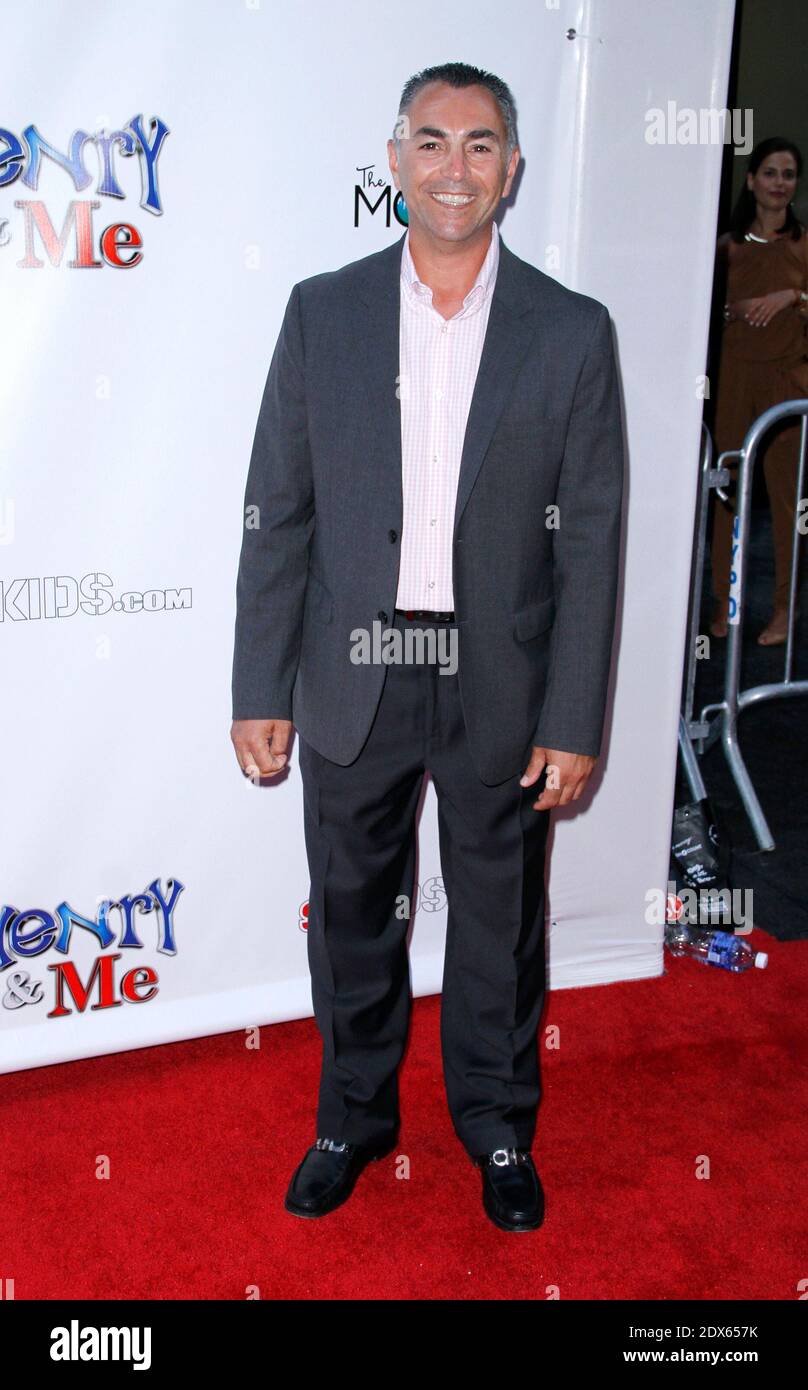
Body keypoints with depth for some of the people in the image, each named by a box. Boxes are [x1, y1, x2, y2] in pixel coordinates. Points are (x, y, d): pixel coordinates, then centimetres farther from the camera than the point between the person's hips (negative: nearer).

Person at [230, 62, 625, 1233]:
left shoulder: (572, 332, -4)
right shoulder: (323, 312, -1)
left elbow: (589, 540, -4)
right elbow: (278, 512, 0)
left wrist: (575, 722, -7)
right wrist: (260, 690, -3)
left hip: (501, 685, -1)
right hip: (353, 678, 1)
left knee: (499, 919, 15)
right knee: (352, 913, 16)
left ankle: (497, 1120, 39)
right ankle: (355, 1113, 39)